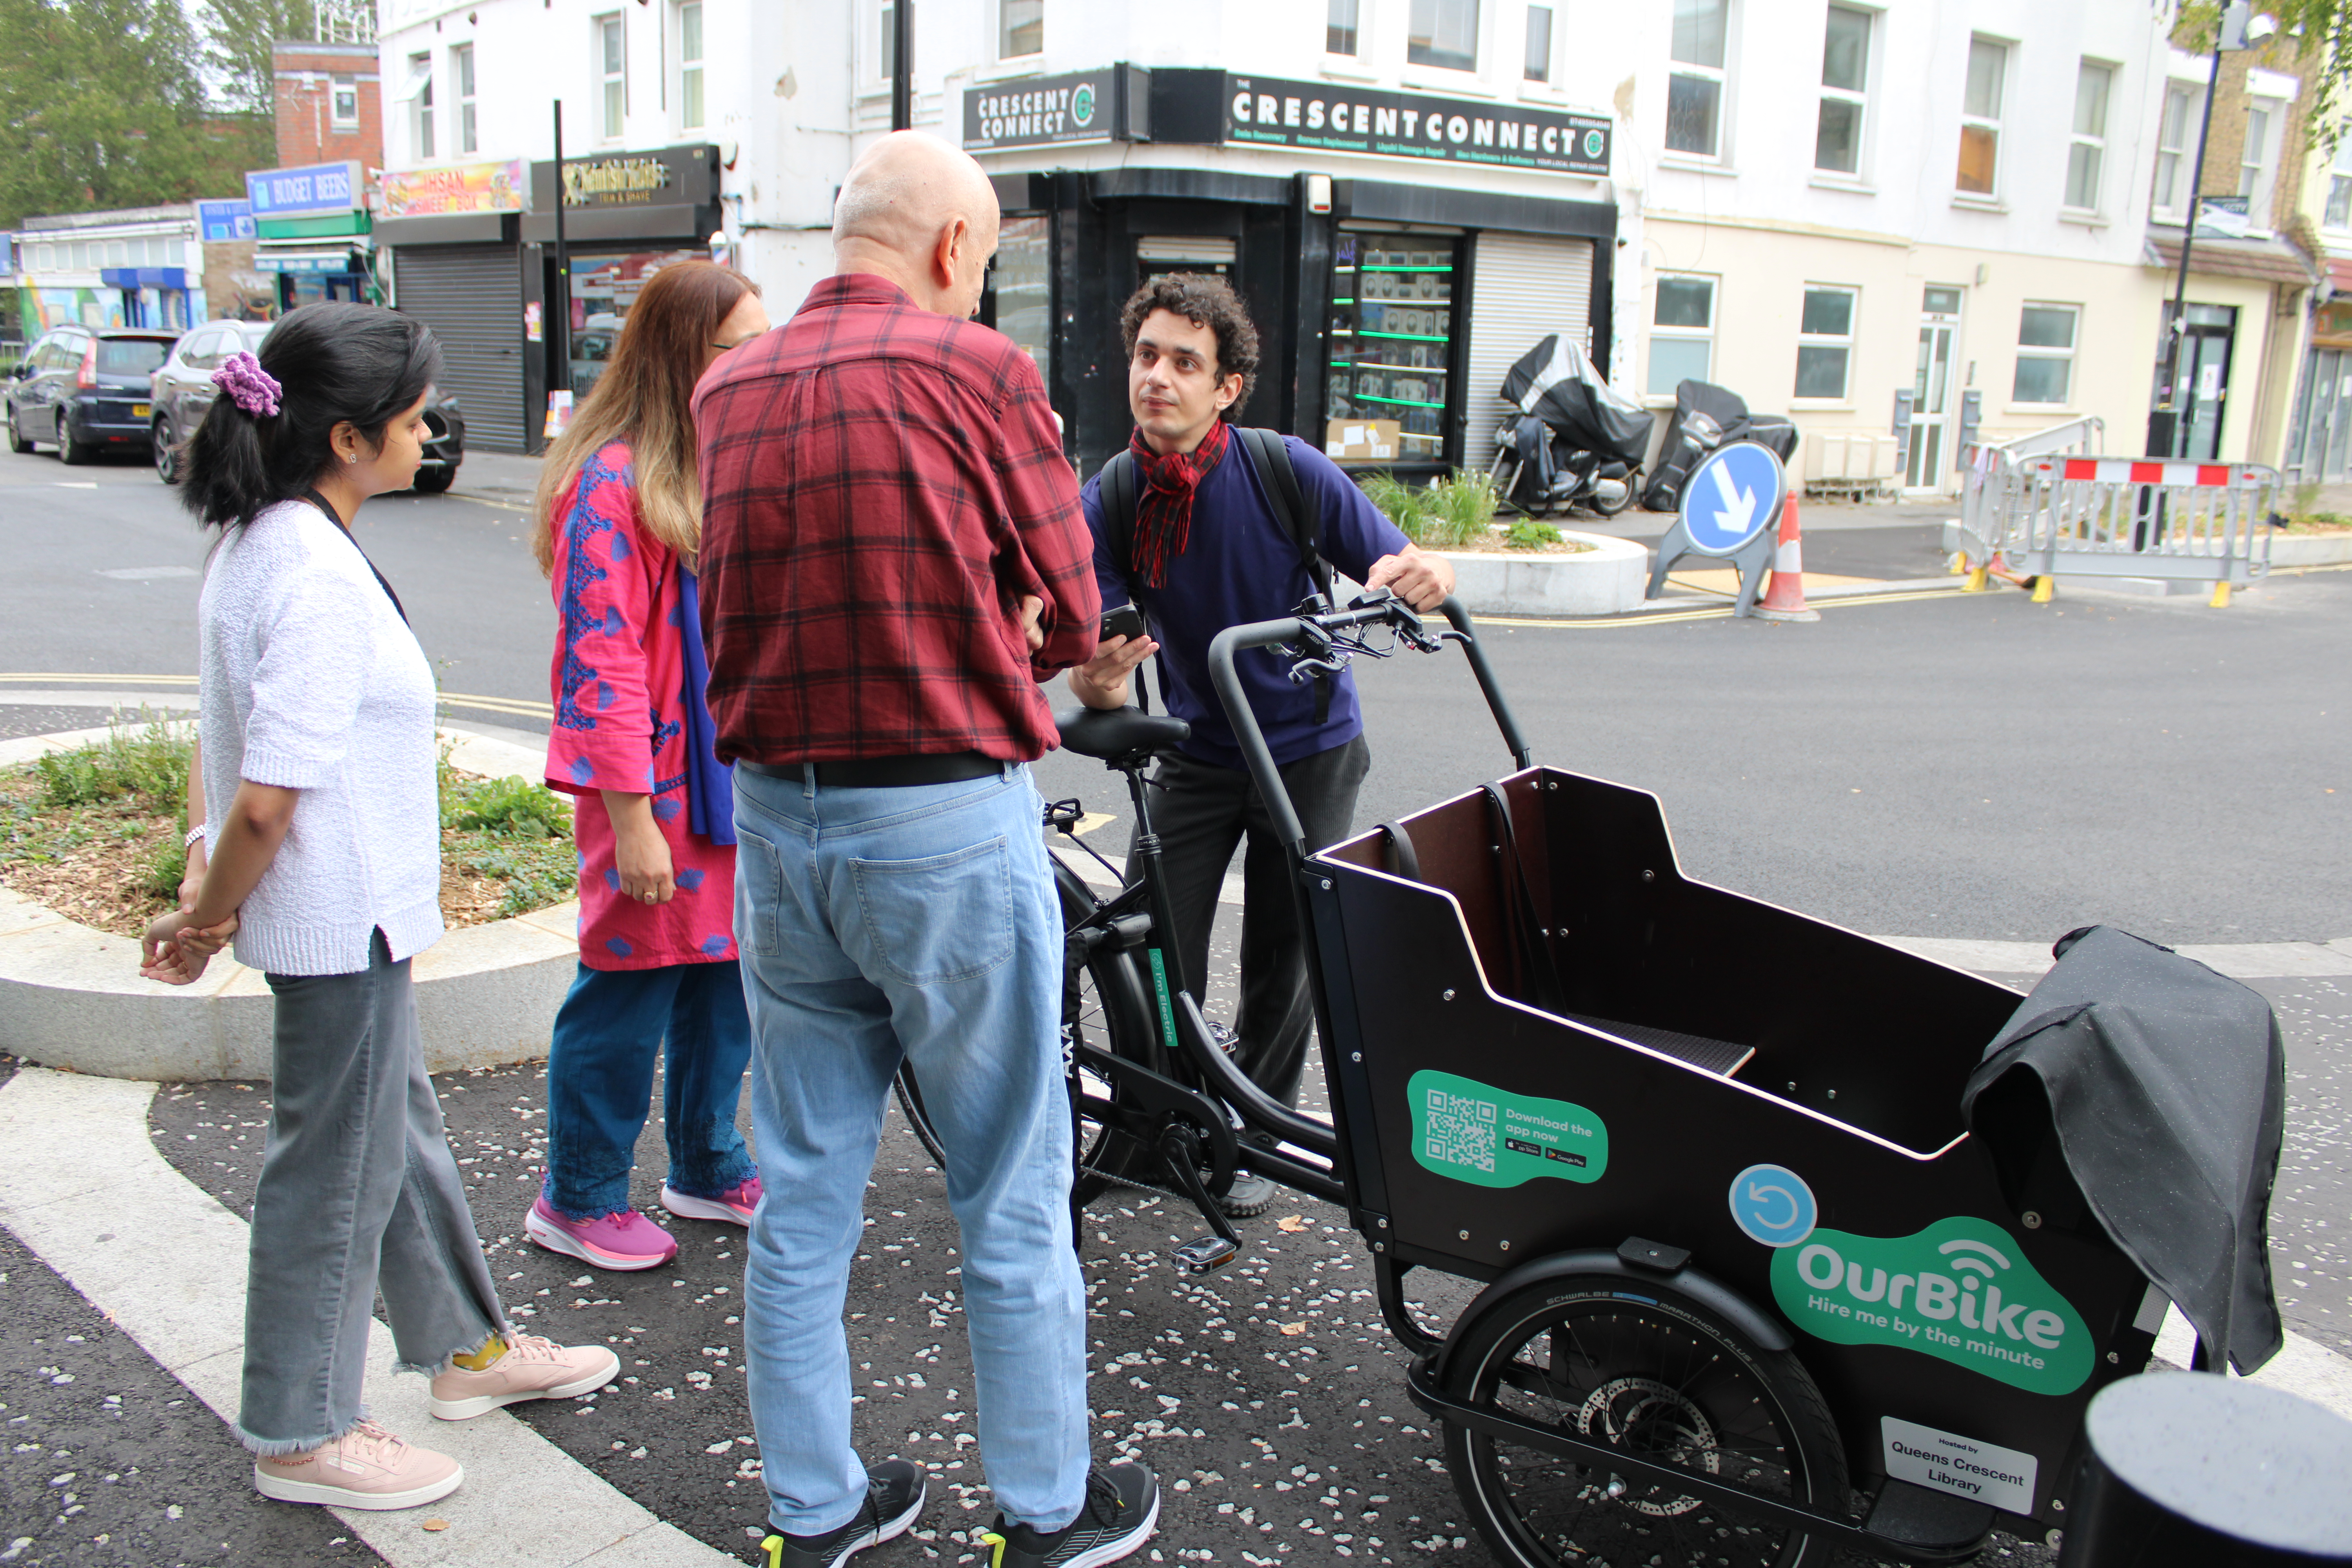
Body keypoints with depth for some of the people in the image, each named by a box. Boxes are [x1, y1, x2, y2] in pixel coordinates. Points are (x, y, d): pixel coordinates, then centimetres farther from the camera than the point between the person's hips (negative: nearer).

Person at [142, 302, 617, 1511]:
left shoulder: (255, 545, 7)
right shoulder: (319, 574, -24)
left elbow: (221, 747, 10)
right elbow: (270, 799, -25)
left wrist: (206, 900, 9)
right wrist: (208, 923, -10)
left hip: (346, 917, 10)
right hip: (341, 923, -10)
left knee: (398, 1128, 22)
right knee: (335, 1169, 6)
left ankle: (467, 1348, 40)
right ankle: (299, 1435, 24)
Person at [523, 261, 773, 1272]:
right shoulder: (615, 481, -14)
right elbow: (603, 658, -18)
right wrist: (632, 816, -20)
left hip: (737, 776, 8)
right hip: (652, 784, -8)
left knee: (724, 977, 16)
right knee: (631, 989, 2)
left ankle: (707, 1169, 33)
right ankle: (578, 1199, 20)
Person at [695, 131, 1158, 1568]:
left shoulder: (728, 391, 8)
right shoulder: (976, 369, -9)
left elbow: (743, 613, 10)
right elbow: (1067, 614, -5)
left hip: (777, 819, 6)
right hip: (949, 823, -5)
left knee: (804, 1192, 15)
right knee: (1013, 1195, 9)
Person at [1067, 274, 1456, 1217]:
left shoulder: (1286, 471, -18)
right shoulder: (1106, 506, -13)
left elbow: (1405, 572, -13)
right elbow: (1095, 673, -17)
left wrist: (1422, 575, -37)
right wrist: (1099, 678, -41)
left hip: (1311, 750, -1)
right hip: (1198, 756, 2)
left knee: (1284, 960, 6)